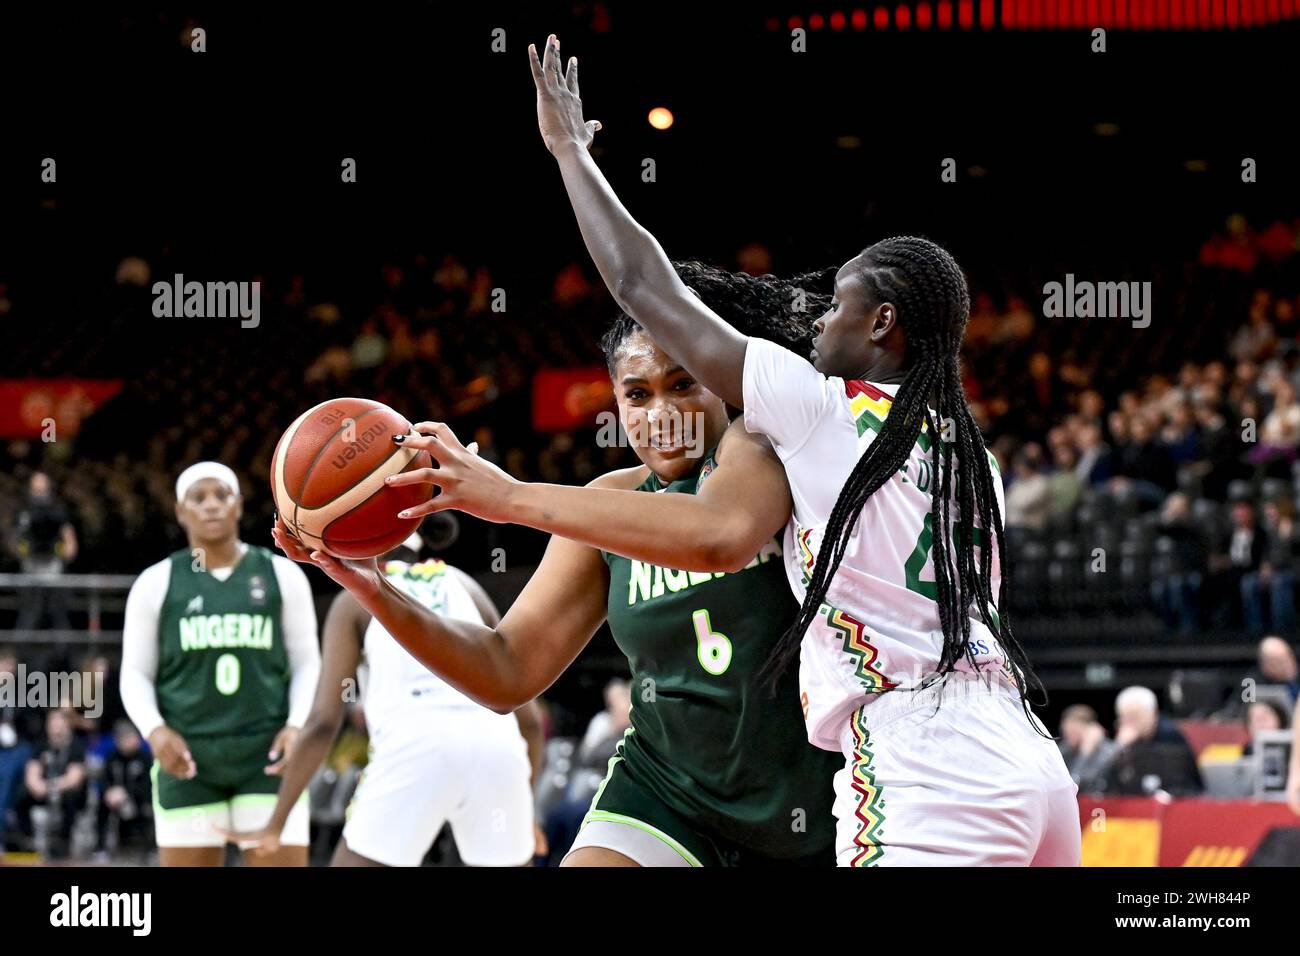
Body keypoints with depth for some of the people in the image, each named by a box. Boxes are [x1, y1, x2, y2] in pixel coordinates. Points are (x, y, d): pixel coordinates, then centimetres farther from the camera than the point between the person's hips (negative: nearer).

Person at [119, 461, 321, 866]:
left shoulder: (282, 575, 7)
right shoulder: (156, 583, 7)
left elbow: (307, 664, 10)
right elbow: (135, 674, 8)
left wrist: (297, 725, -8)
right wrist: (155, 731, -11)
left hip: (267, 756, 0)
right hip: (187, 759, 0)